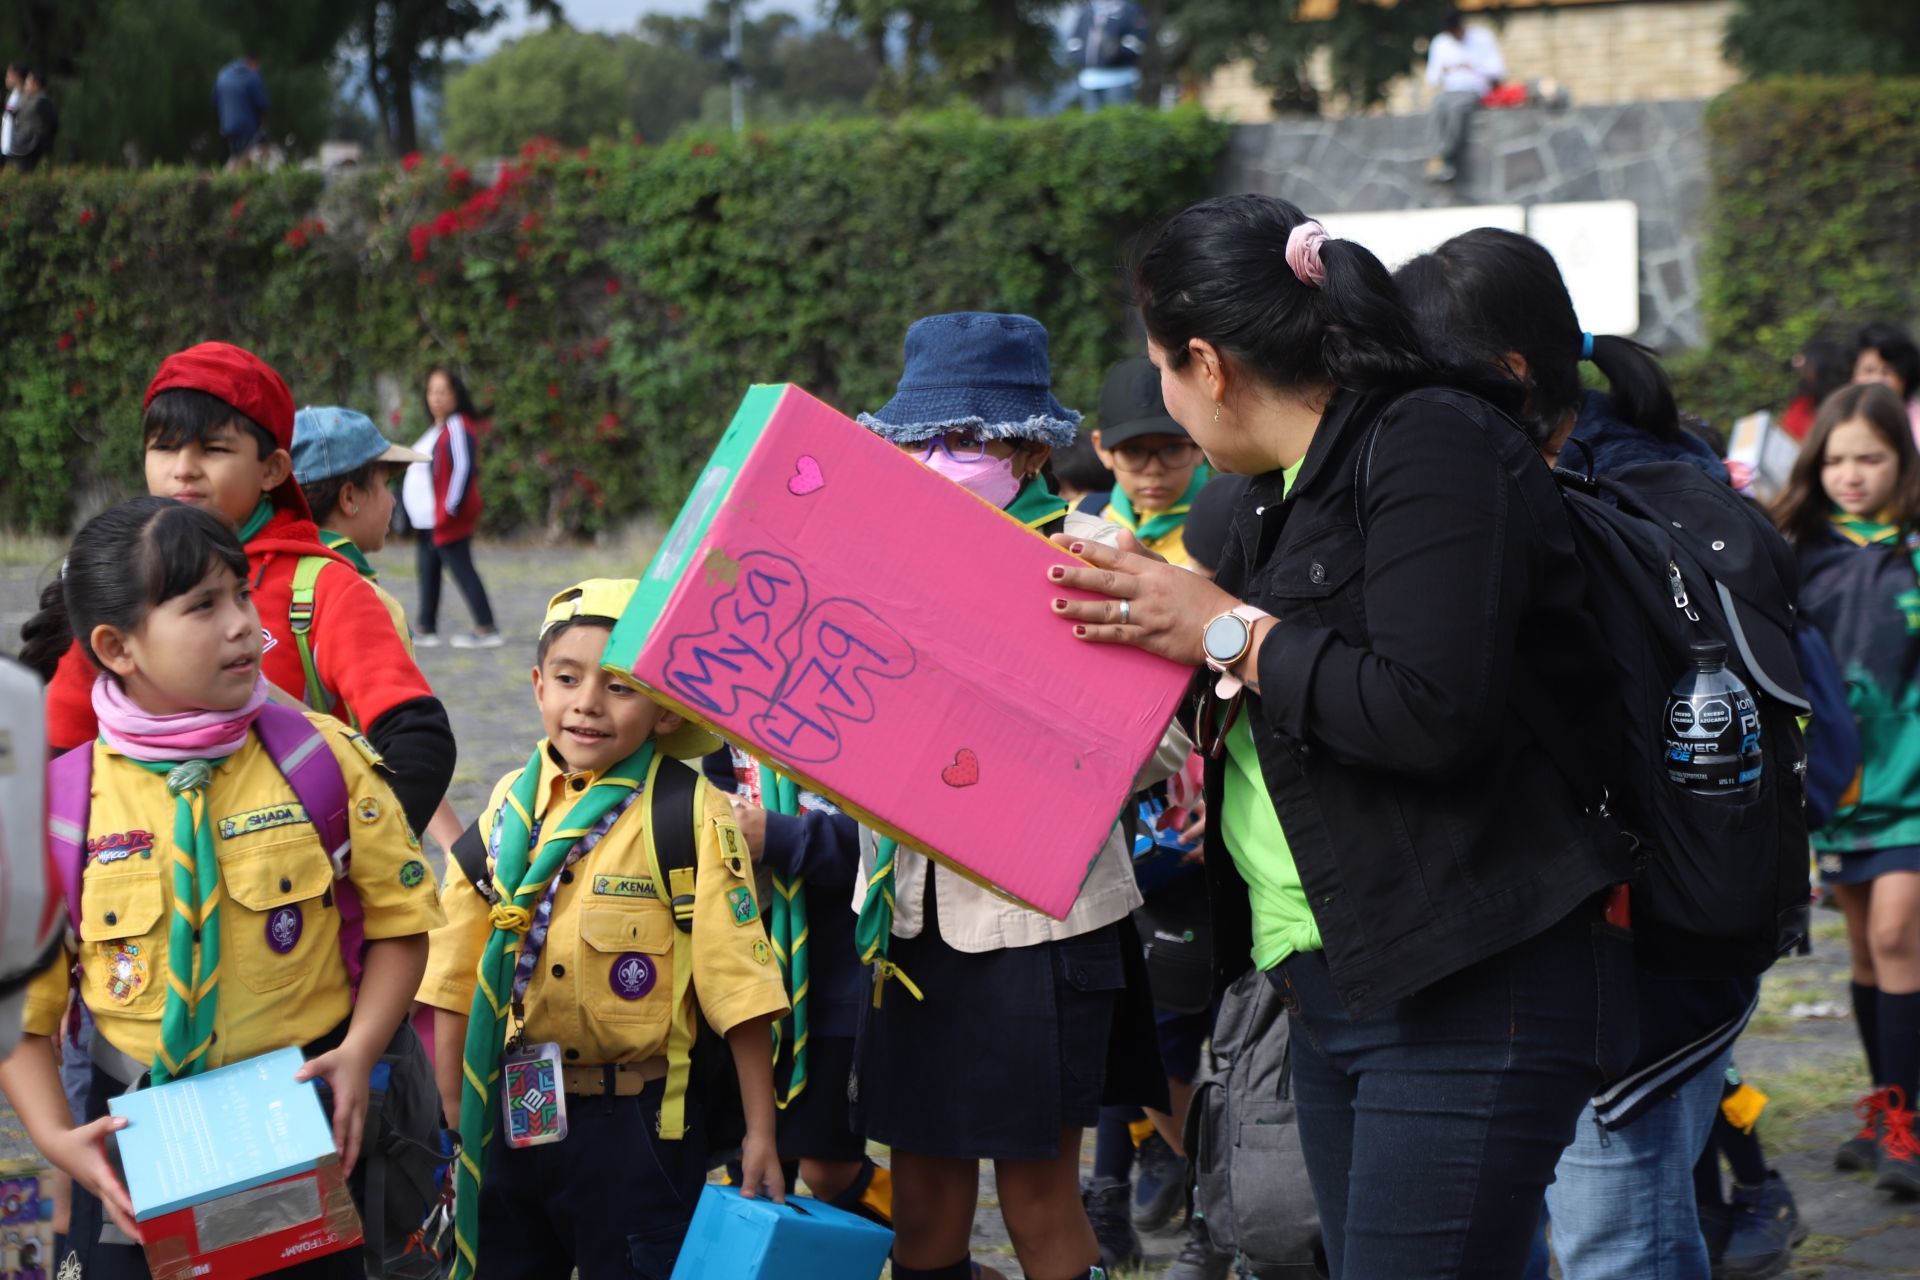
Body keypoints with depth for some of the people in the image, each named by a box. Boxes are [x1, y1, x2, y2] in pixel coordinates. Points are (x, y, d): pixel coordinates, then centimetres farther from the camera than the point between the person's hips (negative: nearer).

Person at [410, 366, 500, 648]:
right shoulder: (436, 430, 17)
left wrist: (451, 508, -23)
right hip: (428, 519, 10)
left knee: (461, 569, -9)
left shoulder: (457, 427, -15)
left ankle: (487, 629, -8)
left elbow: (463, 469, -22)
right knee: (428, 569, 14)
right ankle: (426, 628, 21)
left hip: (447, 519, -10)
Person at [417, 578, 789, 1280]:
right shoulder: (510, 806, 3)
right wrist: (454, 1111, 9)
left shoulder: (691, 817, -10)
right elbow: (456, 972, 9)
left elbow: (738, 986, -11)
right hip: (508, 1120, 5)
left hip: (636, 1125, -4)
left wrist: (760, 1135, -11)